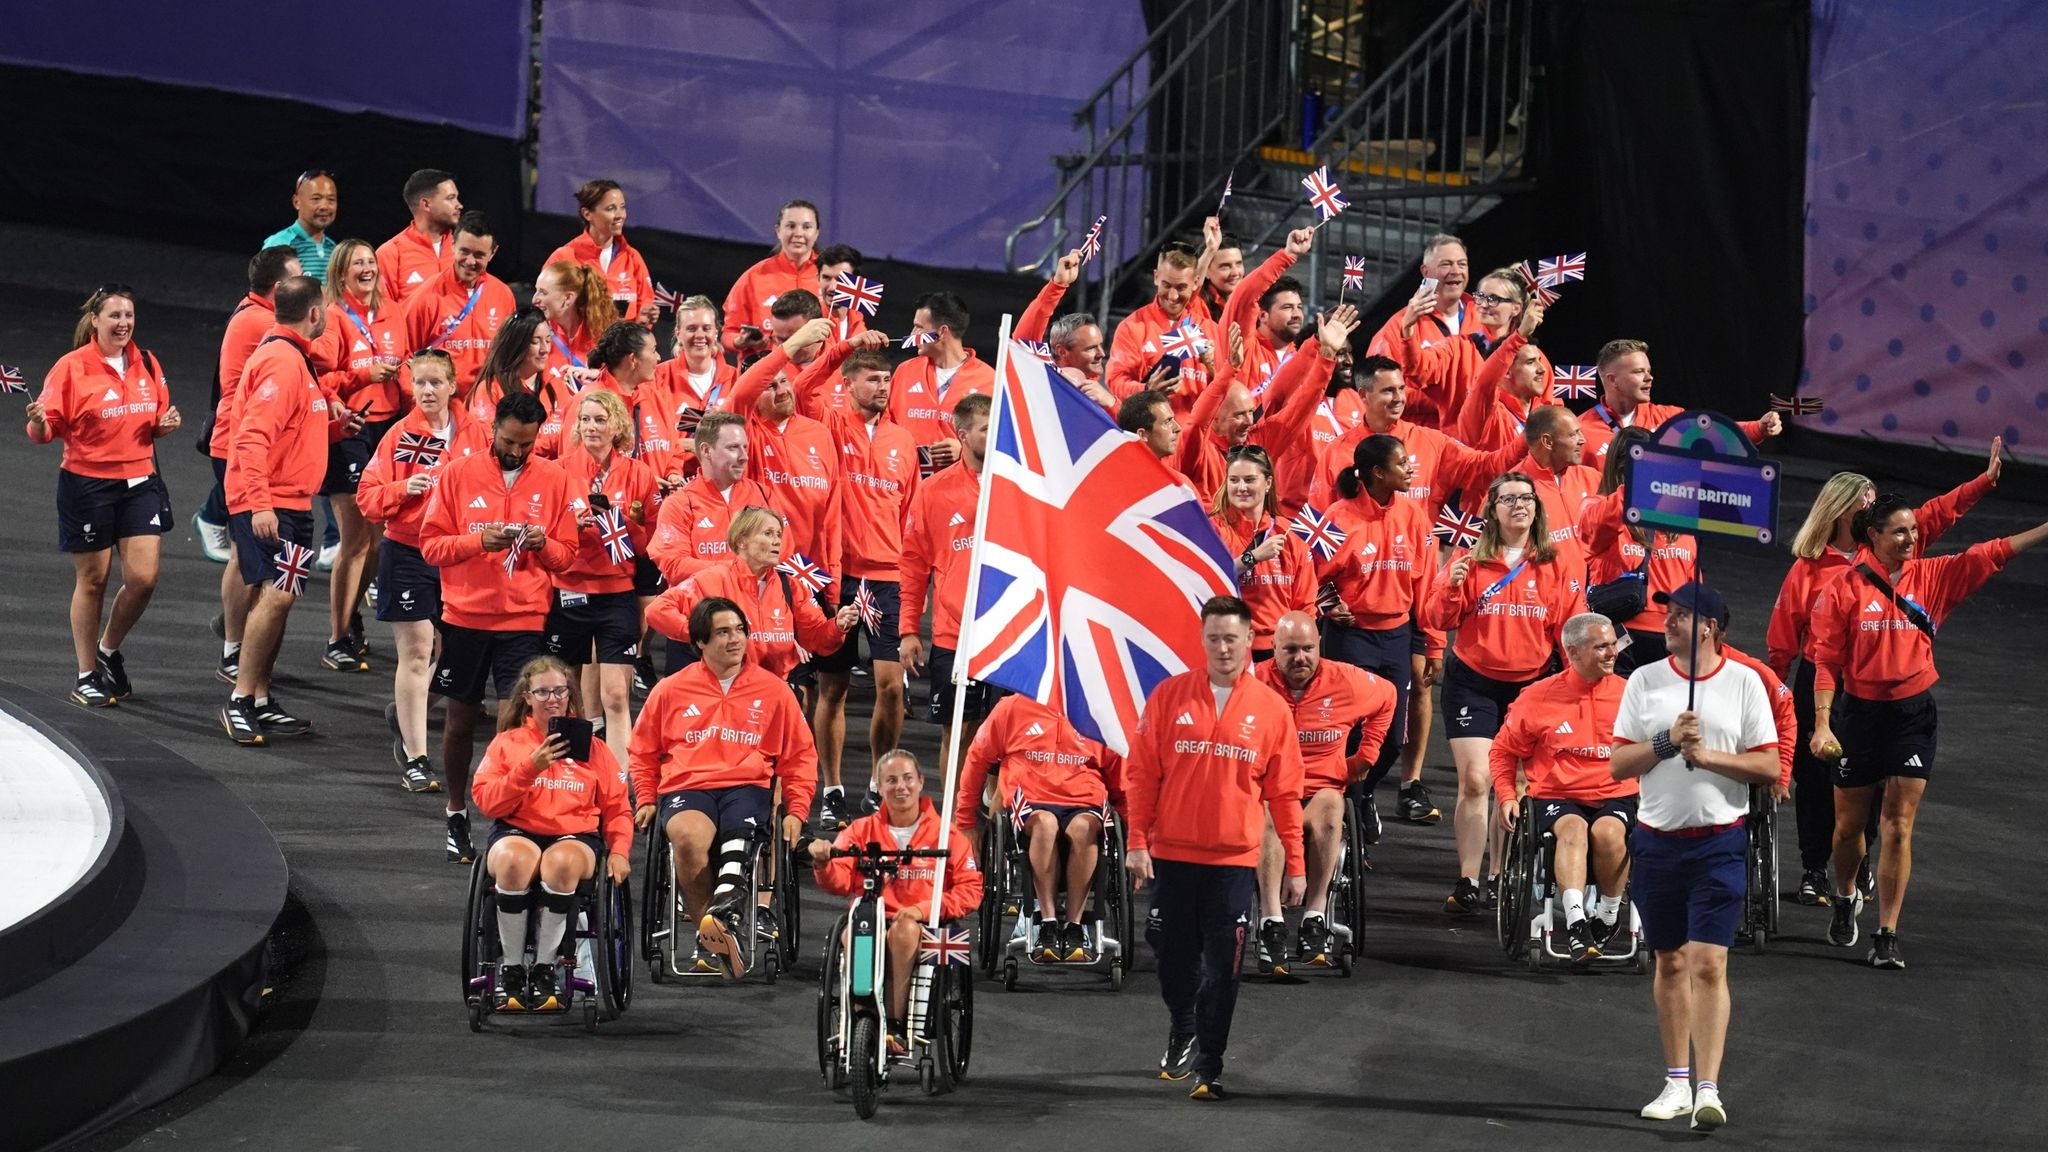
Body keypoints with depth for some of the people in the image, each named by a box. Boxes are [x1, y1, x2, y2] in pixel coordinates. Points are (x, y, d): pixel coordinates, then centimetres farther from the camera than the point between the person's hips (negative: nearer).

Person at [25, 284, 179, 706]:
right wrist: (39, 423, -30)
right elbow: (48, 428, -8)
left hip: (140, 482, 4)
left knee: (143, 578, -5)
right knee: (92, 580, 4)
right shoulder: (71, 368, -8)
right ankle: (87, 677, 17)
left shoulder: (147, 364, 6)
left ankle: (109, 651, 22)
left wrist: (165, 425, -3)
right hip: (87, 485, -4)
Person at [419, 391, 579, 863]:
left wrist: (543, 544, -15)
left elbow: (567, 555, 7)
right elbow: (431, 544, -2)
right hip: (465, 616, 1)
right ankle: (457, 816, 28)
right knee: (461, 720, 11)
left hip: (524, 622, -1)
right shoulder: (459, 474, 1)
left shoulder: (554, 480, 3)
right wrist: (479, 542, -19)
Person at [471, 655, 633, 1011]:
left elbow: (617, 808, 15)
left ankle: (544, 969, -25)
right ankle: (511, 969, -24)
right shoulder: (507, 743, 14)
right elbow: (486, 802, 1)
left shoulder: (592, 748, 17)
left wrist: (619, 851, -3)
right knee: (514, 860, -38)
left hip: (575, 836, 0)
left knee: (562, 862, -38)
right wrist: (530, 768, -10)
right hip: (517, 833, 0)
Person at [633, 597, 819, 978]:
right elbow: (643, 750, 23)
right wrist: (646, 799, 10)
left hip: (748, 786, 0)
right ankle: (712, 933, -29)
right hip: (686, 788, 0)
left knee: (736, 836, -37)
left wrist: (796, 810, 6)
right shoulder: (671, 690, 14)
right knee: (688, 837, -35)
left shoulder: (773, 689, 14)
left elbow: (800, 755, 18)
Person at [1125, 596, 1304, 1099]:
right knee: (1173, 957, 12)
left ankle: (1208, 1068, 2)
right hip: (1172, 854, 1)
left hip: (1234, 860, -1)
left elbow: (1284, 793, 4)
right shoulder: (1169, 696, 1)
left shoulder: (1271, 709, 2)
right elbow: (1141, 773, 2)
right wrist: (1137, 842, -5)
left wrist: (1295, 865, 3)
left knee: (1221, 970, -3)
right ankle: (1182, 1032, 37)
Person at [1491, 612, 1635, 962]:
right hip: (1556, 795, 0)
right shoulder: (1538, 697, 5)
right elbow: (1503, 750, 17)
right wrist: (1506, 797, 4)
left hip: (1616, 797, 0)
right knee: (1573, 828, -35)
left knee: (1608, 831, -34)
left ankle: (1609, 916, -11)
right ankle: (1576, 923, -45)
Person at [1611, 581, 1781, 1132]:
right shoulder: (1644, 680, 5)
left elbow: (1769, 765, -2)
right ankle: (1676, 1083, 20)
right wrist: (1667, 742, -13)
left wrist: (1707, 756, -14)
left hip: (1719, 843, -3)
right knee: (1670, 963, 11)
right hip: (1656, 841, 3)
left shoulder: (1744, 682, -1)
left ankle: (1708, 1089, -14)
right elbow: (1618, 763, 3)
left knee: (1709, 965, -11)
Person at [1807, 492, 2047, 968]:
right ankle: (1846, 897, 42)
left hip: (1913, 714, 1)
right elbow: (1827, 661, -7)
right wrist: (1822, 724, -14)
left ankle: (1887, 936, 0)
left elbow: (1989, 555, -5)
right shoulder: (1844, 589, -7)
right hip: (1860, 712, -1)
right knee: (1849, 825, 12)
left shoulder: (1933, 577, 1)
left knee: (1898, 828, -2)